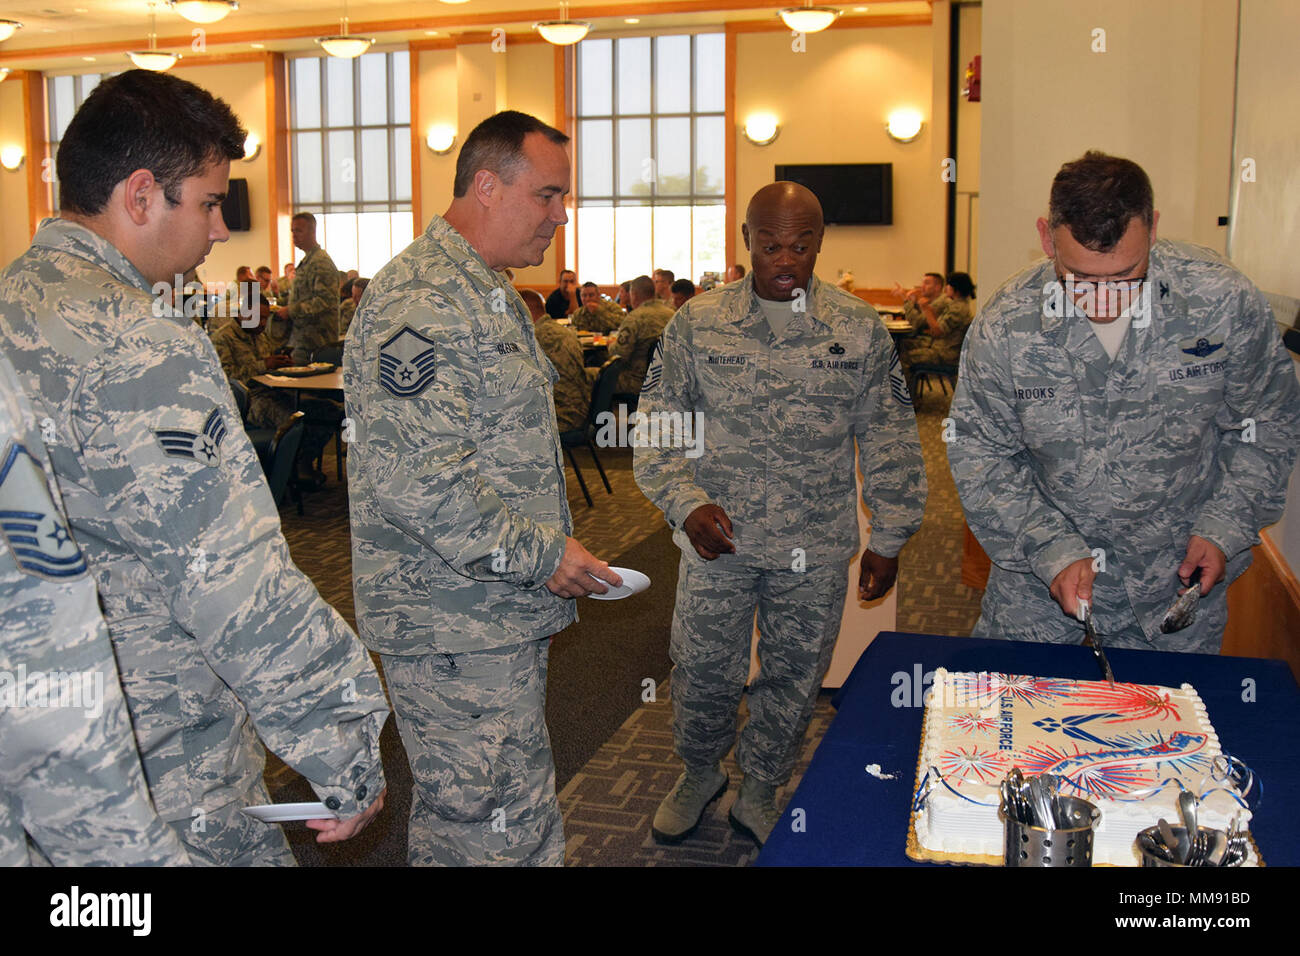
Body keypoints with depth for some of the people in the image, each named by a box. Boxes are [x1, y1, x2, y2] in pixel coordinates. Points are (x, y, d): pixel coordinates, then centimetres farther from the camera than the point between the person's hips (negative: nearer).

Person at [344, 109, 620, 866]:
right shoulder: (421, 301, -19)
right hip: (459, 632, -10)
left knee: (456, 819, 21)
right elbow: (413, 481, -27)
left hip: (506, 613, 10)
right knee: (503, 834, -2)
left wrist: (549, 556, 19)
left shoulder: (490, 293, 17)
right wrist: (541, 553, -18)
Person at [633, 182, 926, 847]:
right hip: (716, 541, 0)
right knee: (703, 670, 11)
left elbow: (889, 440, 4)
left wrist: (888, 537, 4)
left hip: (815, 550, 1)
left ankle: (760, 794, 37)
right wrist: (687, 503, -13)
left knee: (794, 678, 13)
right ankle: (698, 773, 40)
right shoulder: (697, 322, -3)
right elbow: (656, 424, 0)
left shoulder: (859, 329, -2)